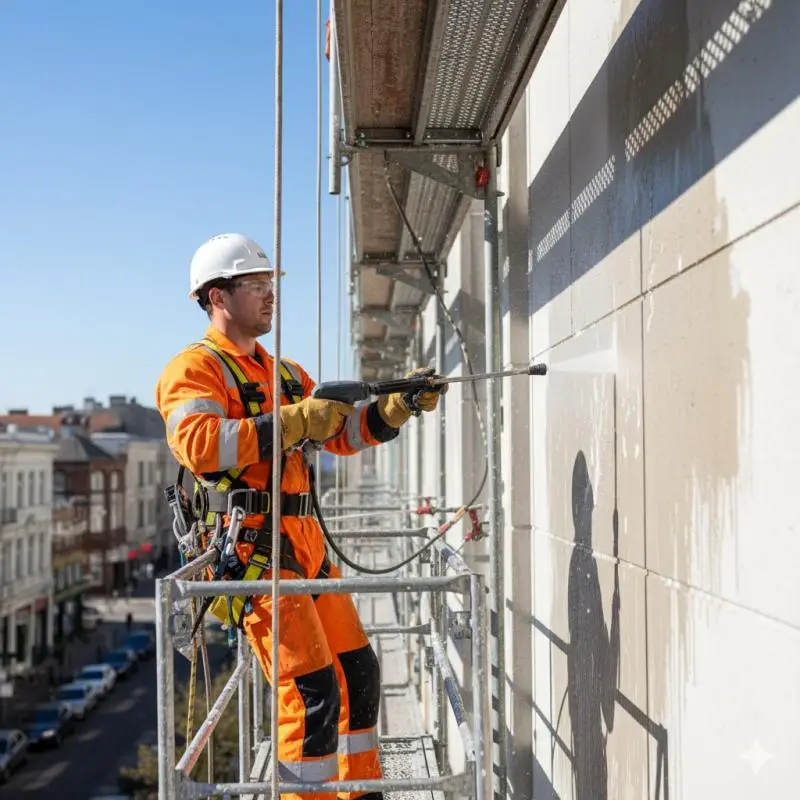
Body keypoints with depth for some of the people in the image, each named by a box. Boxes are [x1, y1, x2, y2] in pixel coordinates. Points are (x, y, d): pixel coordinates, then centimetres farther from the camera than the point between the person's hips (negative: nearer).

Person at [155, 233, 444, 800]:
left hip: (306, 542, 9)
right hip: (253, 550, -9)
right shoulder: (195, 368, -5)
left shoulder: (286, 372, 21)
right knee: (312, 690, -14)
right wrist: (294, 422, -24)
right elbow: (199, 444, -24)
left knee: (358, 671, 13)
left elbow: (343, 433, 17)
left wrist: (400, 407, 0)